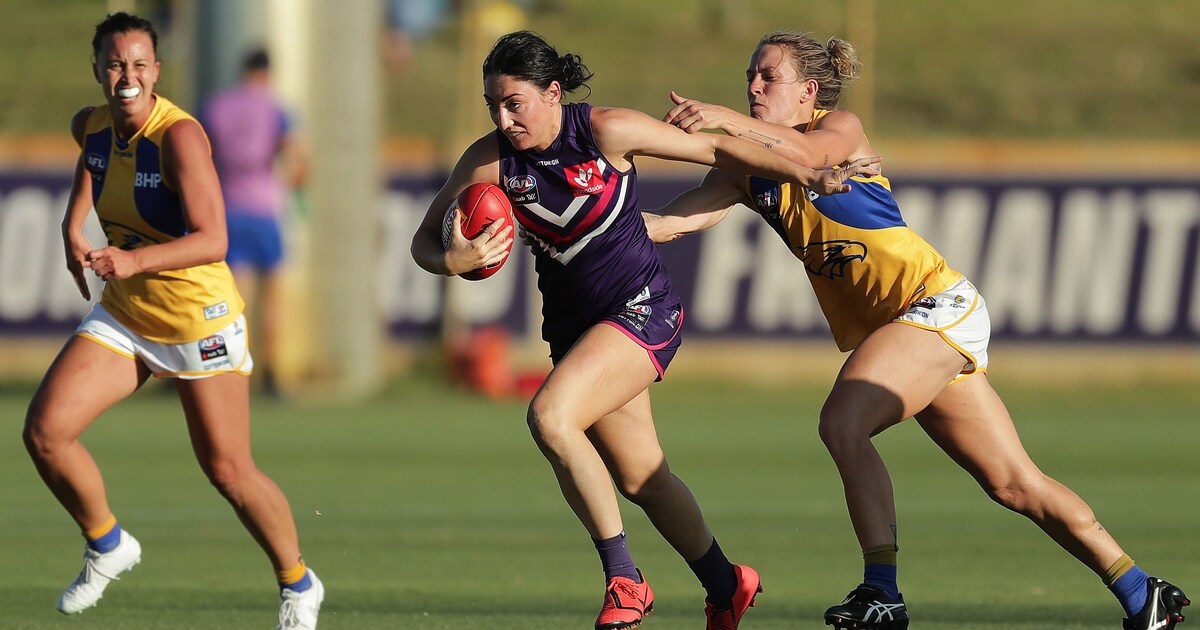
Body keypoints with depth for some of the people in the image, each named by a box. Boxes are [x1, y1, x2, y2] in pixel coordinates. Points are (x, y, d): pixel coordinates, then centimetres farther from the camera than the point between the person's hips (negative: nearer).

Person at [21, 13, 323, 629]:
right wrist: (72, 225, 10)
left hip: (199, 318, -6)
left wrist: (135, 260, -46)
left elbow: (212, 241, -32)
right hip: (122, 315, 6)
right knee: (45, 430, -11)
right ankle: (107, 548, 13)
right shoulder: (91, 126, -3)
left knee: (228, 471, 0)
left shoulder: (179, 135, -25)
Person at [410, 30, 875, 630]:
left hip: (642, 309, -6)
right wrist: (451, 261, -27)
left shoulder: (606, 130, -18)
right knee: (640, 480, 12)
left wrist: (810, 175, -10)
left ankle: (624, 579, -18)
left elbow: (714, 148, -8)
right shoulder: (490, 158, -9)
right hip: (573, 325, 6)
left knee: (550, 416, -27)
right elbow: (424, 239, -3)